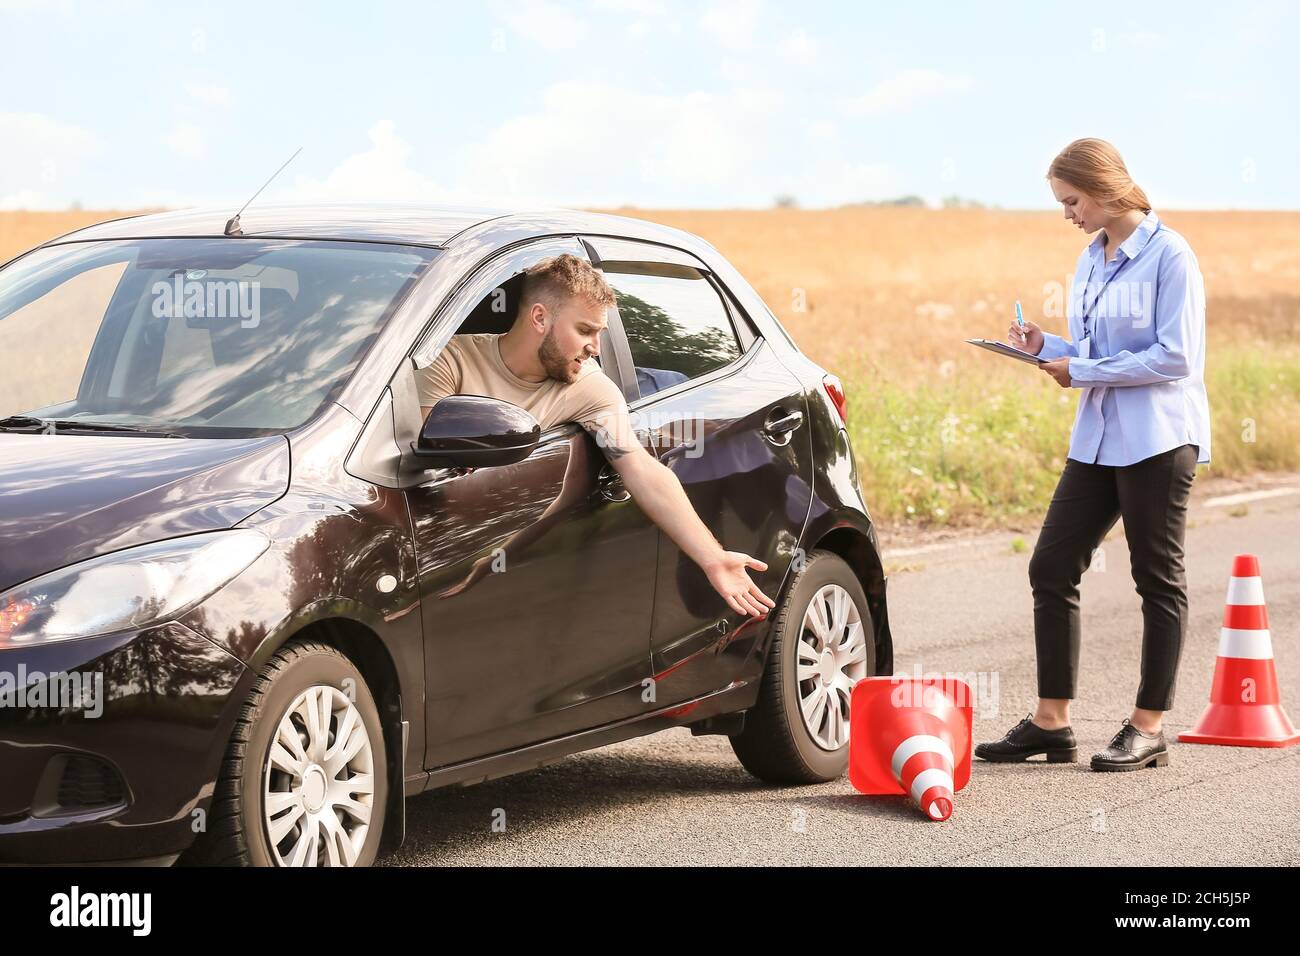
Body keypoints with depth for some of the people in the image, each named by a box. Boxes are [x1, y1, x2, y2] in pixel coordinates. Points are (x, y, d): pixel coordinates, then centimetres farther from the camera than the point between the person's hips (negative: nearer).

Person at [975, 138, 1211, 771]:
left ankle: (1148, 729, 11)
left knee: (1158, 581, 2)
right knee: (1051, 568, 5)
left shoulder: (1169, 256, -12)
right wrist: (1045, 348, 2)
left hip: (1158, 439, -8)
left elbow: (1175, 356, -18)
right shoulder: (1092, 260, 13)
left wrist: (1082, 371, -15)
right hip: (1098, 439, 8)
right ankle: (1051, 722, 12)